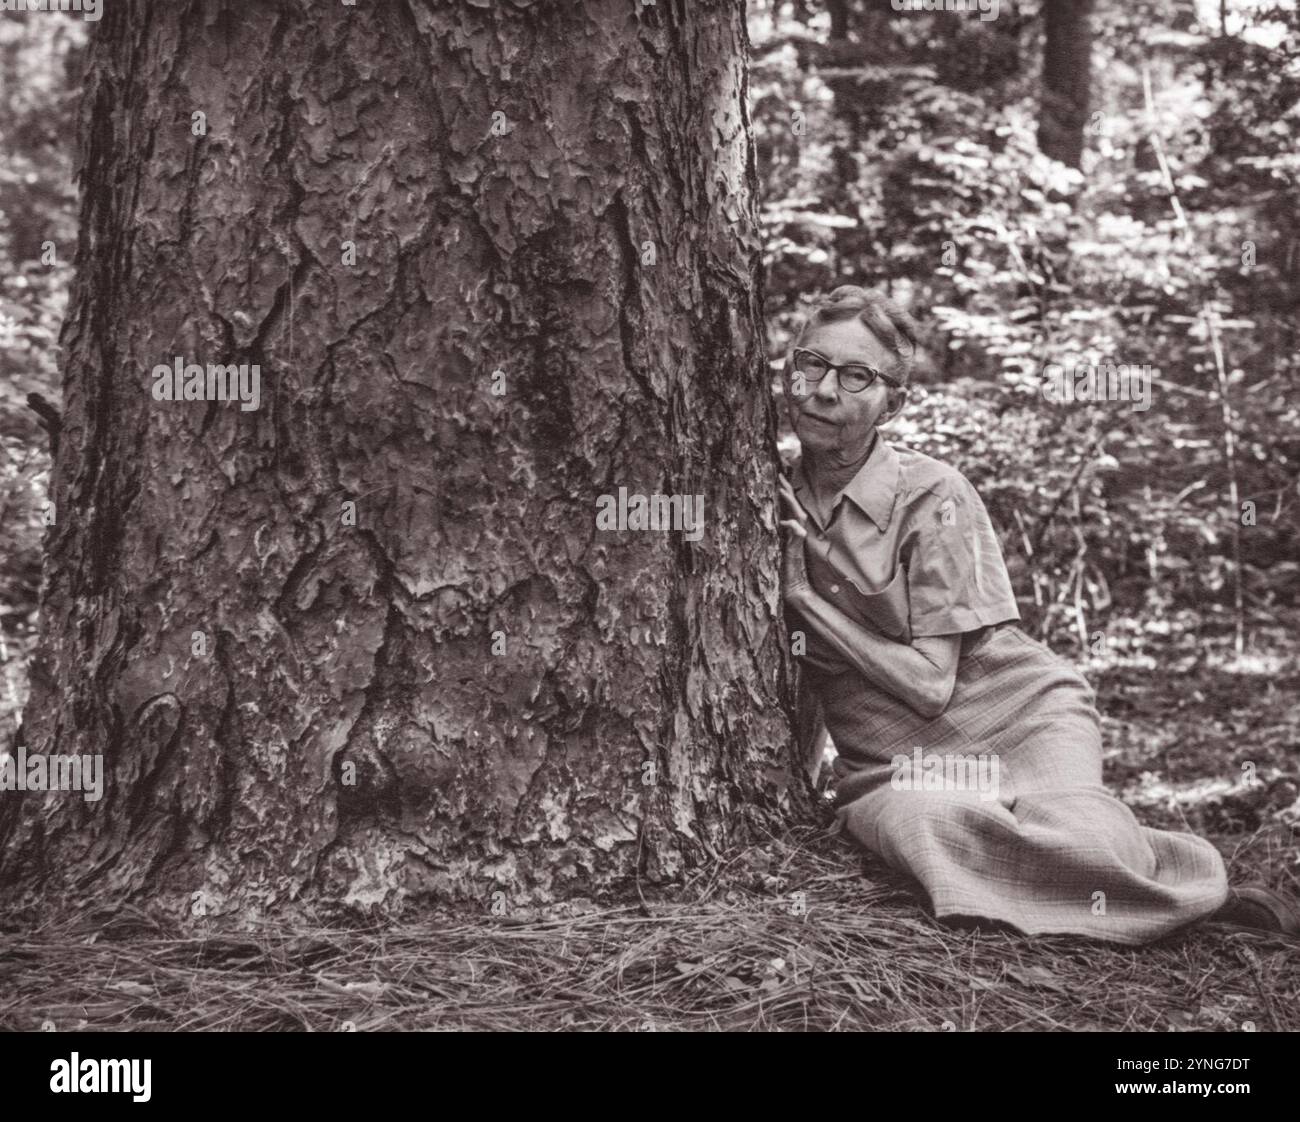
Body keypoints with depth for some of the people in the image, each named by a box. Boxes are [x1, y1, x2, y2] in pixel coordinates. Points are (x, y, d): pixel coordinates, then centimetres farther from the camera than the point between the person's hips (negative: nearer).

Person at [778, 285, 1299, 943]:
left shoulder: (931, 495, -8)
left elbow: (930, 682, -14)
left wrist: (804, 597, -13)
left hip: (1018, 717, -2)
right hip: (891, 769, 3)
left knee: (1090, 848, -37)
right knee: (936, 831, -36)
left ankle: (1208, 890, -9)